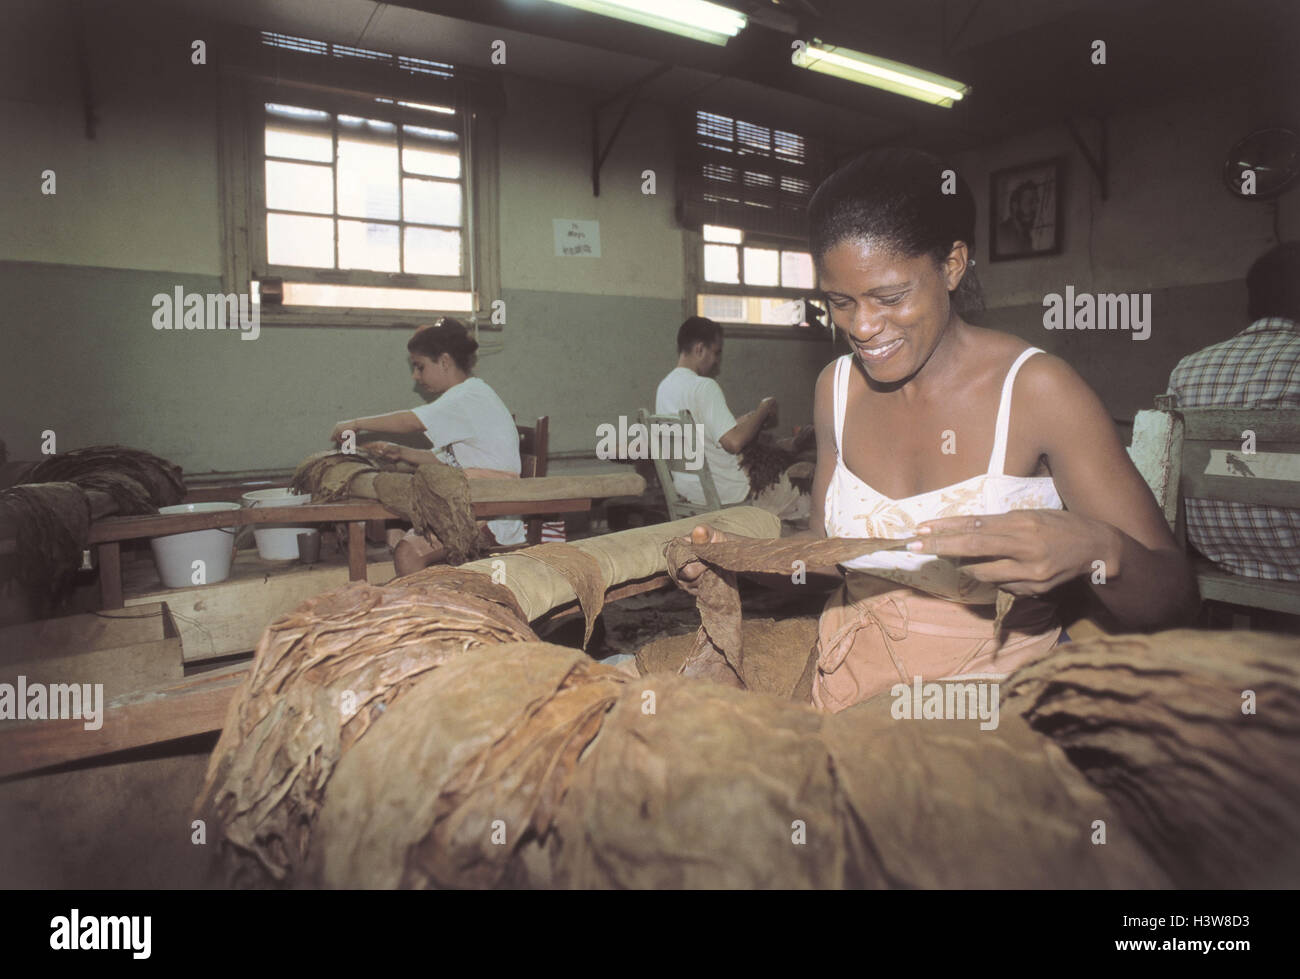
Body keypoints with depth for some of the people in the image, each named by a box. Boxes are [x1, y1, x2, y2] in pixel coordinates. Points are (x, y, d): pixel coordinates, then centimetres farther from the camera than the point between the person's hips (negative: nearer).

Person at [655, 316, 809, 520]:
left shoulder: (664, 386, 8)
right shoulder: (704, 386, -21)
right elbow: (734, 442, -27)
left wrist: (750, 418, 13)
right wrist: (764, 410, -11)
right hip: (724, 495, -9)